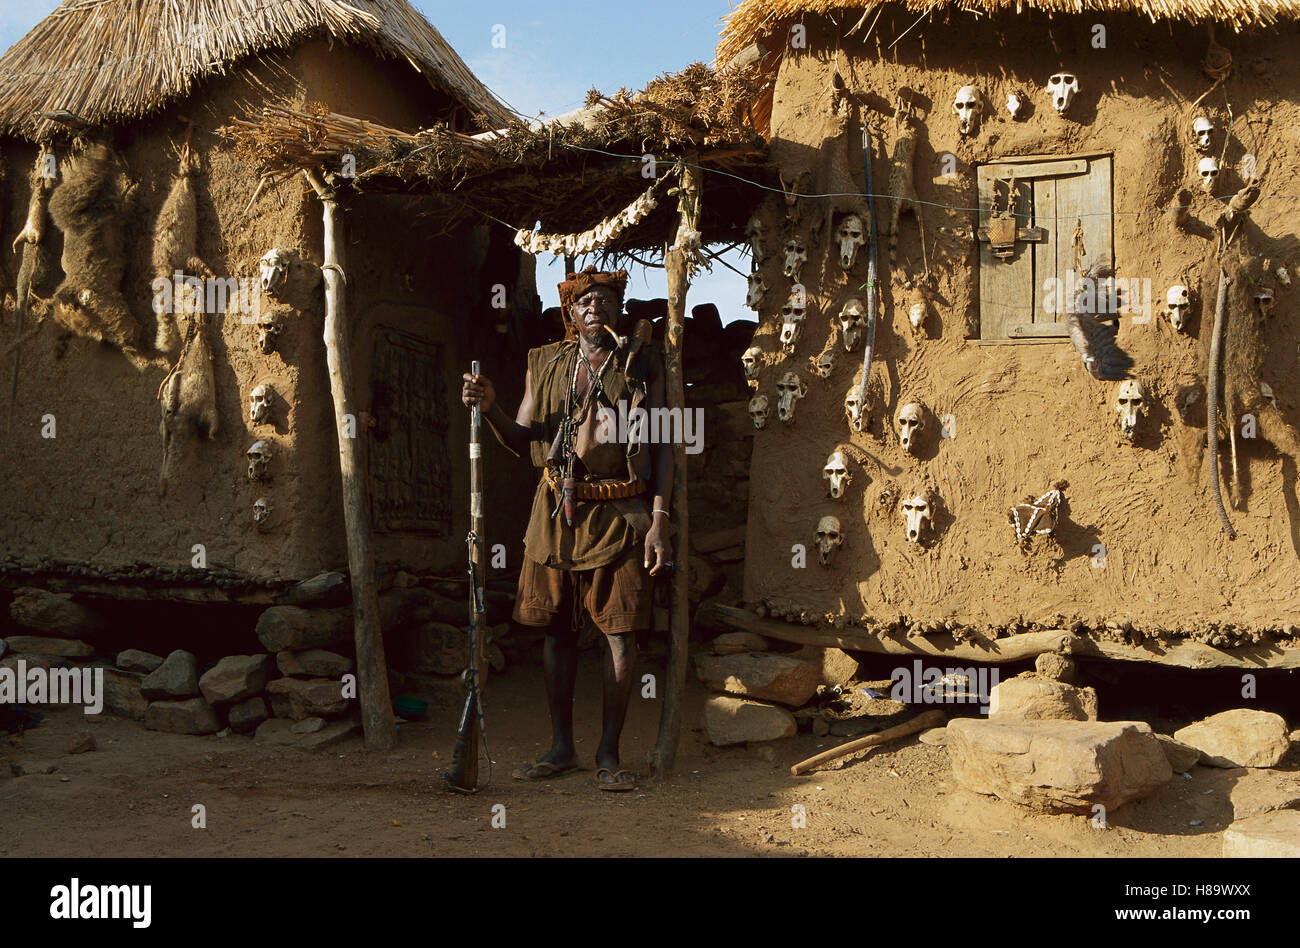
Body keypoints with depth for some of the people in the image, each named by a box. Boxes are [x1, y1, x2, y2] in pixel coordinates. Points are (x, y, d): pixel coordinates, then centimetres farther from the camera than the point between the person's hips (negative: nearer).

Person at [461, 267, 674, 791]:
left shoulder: (643, 363, 4)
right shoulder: (545, 364, 12)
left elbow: (662, 446, 1)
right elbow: (520, 440, 12)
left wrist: (659, 521, -8)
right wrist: (489, 407, -8)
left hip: (621, 514, -2)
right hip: (557, 512, 3)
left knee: (620, 632, -3)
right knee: (557, 629, 8)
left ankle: (608, 754, 9)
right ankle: (561, 747, 21)